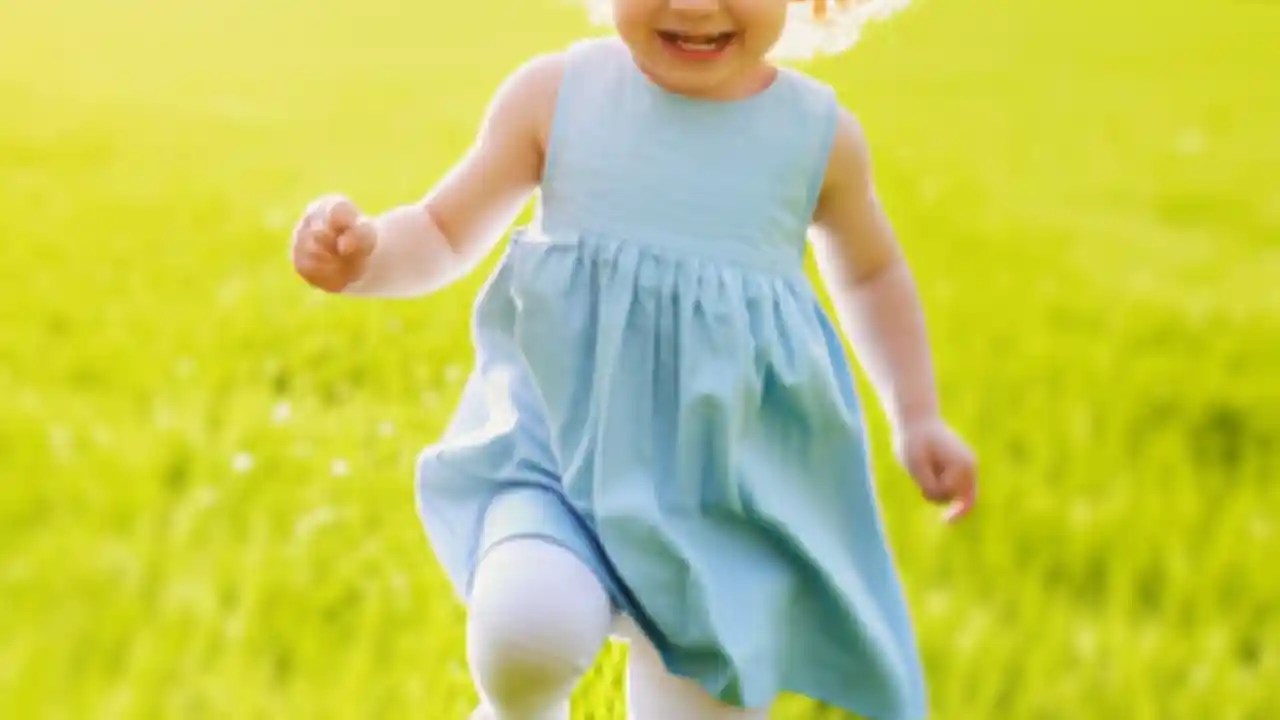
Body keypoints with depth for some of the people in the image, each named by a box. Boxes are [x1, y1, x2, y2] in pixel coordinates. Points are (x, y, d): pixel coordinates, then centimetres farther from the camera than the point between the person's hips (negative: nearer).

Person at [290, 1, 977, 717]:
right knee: (527, 624, -29)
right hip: (558, 452, -1)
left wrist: (917, 416, 15)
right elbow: (445, 235, 5)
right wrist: (366, 252, -17)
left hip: (731, 493, 2)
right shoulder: (555, 93, -5)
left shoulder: (818, 131, -1)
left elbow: (869, 270, 19)